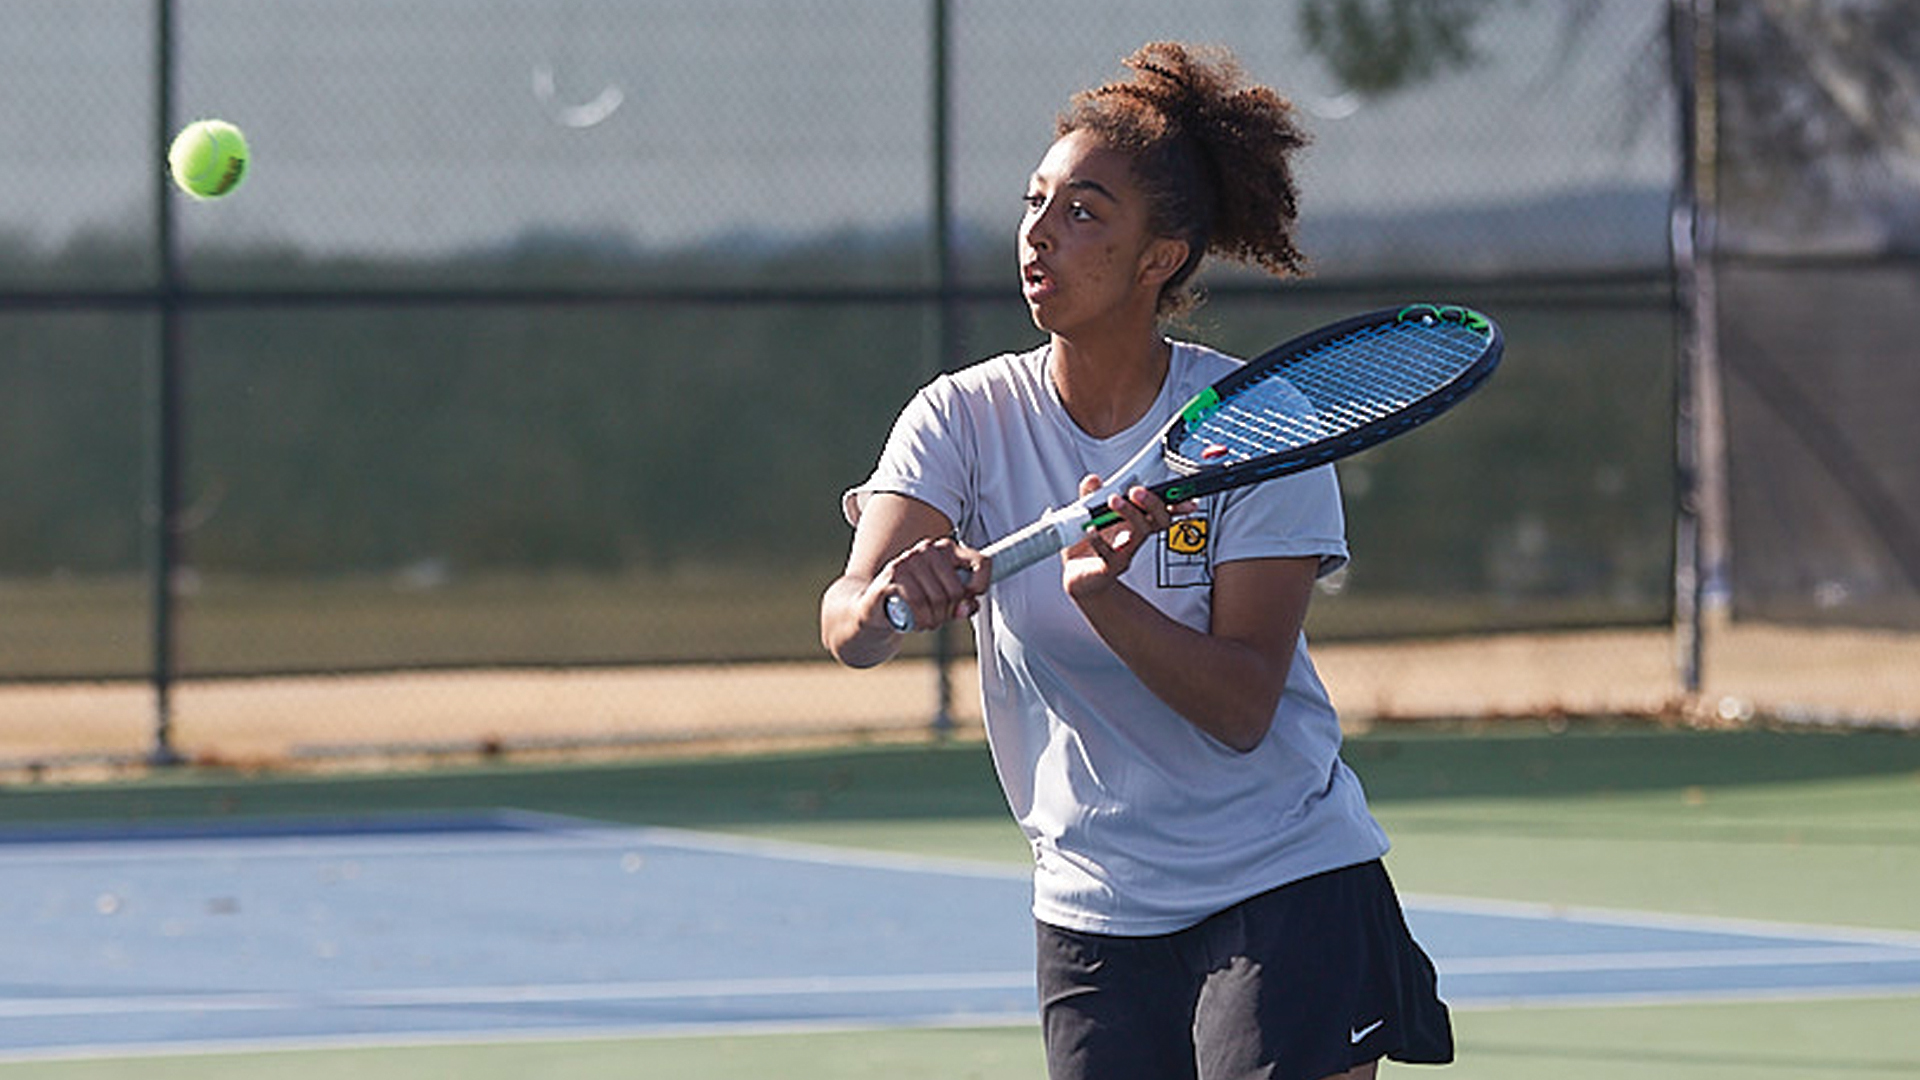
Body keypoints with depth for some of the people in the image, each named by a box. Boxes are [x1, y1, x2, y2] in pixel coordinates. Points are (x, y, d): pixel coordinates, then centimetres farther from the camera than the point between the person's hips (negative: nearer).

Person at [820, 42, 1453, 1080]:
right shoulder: (966, 419, -5)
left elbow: (1244, 708, -18)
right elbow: (844, 629, -20)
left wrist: (1103, 595, -33)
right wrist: (886, 598, -43)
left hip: (1287, 887, -3)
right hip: (1092, 909, 3)